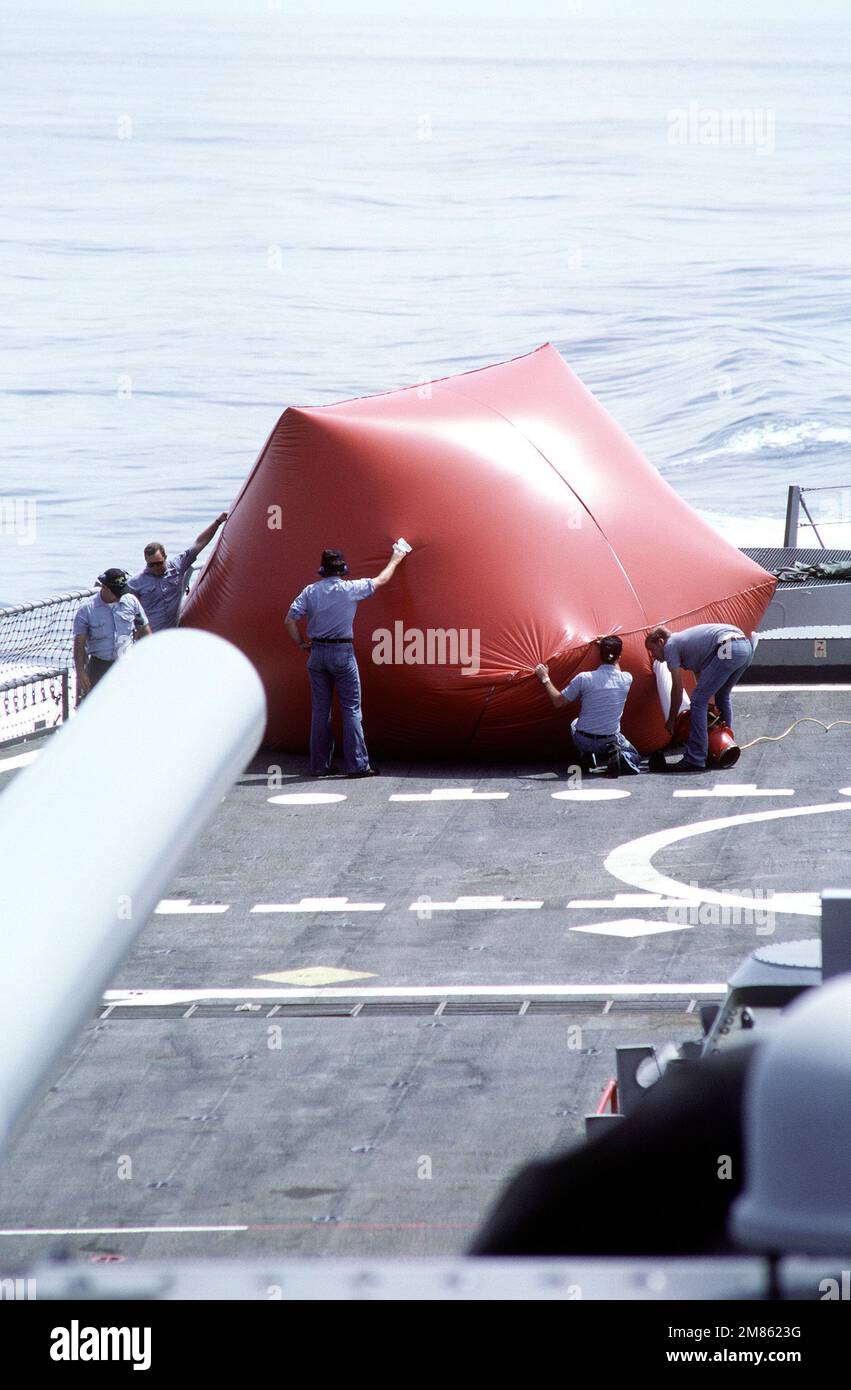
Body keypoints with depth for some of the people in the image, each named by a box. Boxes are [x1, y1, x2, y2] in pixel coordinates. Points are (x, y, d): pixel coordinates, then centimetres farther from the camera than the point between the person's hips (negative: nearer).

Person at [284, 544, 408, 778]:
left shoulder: (310, 591, 1)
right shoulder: (350, 589, -6)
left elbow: (290, 620, -3)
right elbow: (382, 580, 10)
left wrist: (301, 644, 10)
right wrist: (395, 560, 27)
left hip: (317, 653, 3)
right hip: (342, 653, -3)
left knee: (320, 710, 8)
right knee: (351, 709, 0)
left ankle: (320, 764, 10)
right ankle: (356, 764, -3)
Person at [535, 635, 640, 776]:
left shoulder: (584, 679, -16)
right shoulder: (626, 680, -9)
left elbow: (558, 702, -6)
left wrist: (545, 679, 5)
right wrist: (613, 649, 24)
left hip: (584, 741, 1)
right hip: (610, 740, -1)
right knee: (634, 758, 26)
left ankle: (585, 757, 11)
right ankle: (618, 756, -10)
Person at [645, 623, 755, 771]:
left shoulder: (670, 646, 9)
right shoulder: (685, 640, 34)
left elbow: (677, 688, 9)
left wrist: (671, 720, 18)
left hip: (728, 648, -9)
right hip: (747, 647, 9)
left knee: (699, 701, -4)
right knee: (723, 695, 30)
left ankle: (695, 760, -7)